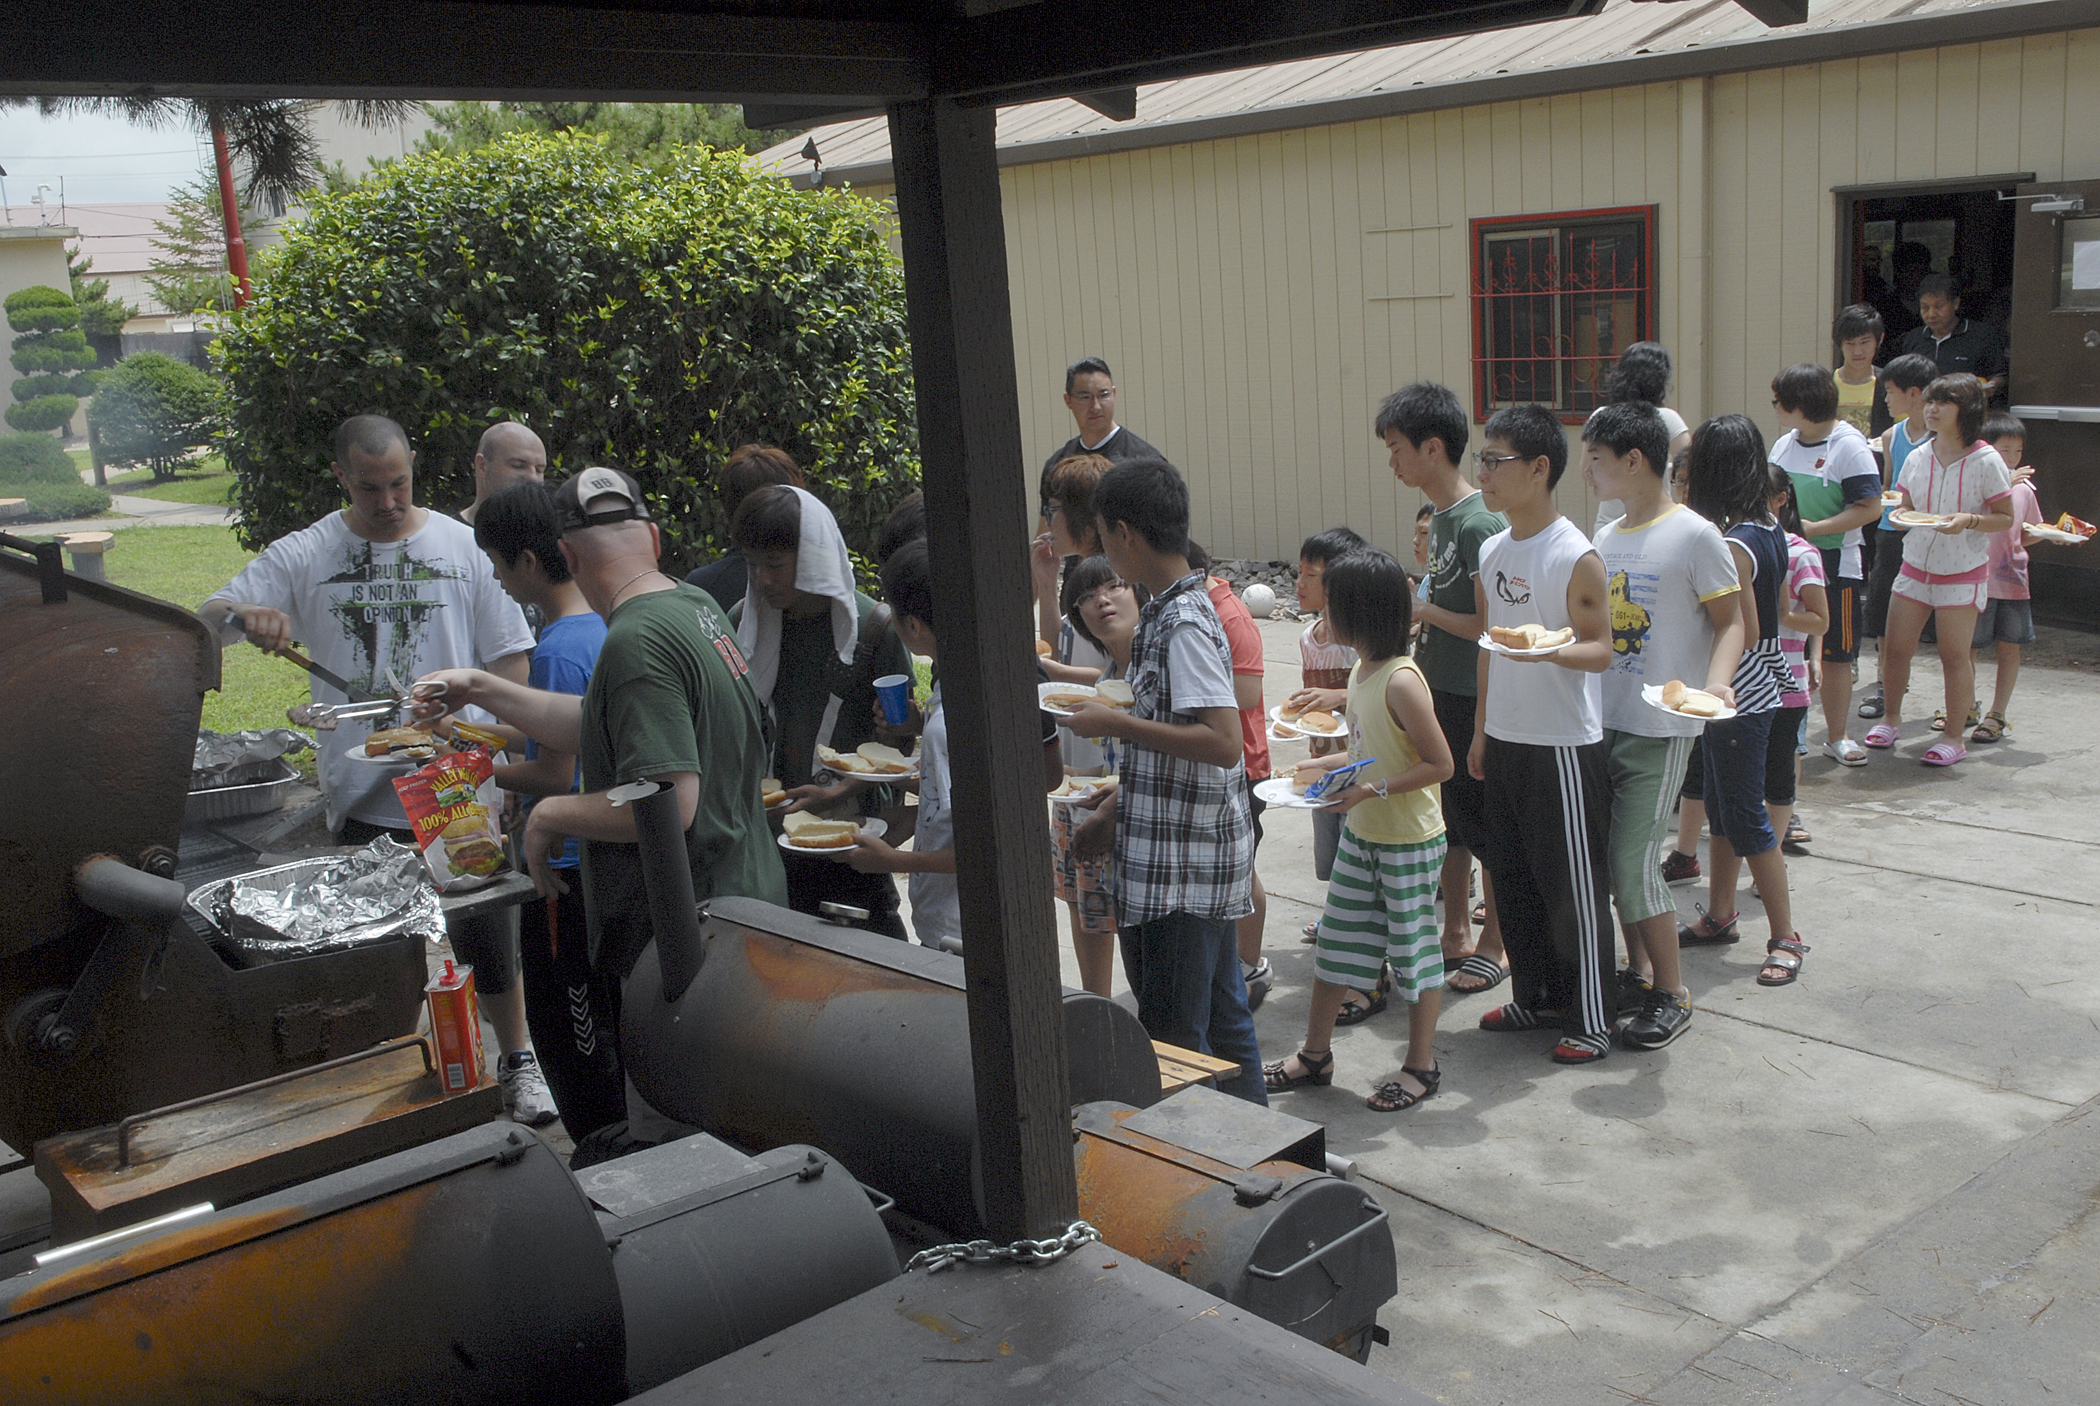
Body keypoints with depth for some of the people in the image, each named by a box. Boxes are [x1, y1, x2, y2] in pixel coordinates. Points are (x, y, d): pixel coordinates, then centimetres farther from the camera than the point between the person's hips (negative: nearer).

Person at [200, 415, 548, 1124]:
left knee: (490, 939, 9)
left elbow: (509, 659, 4)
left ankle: (517, 1063, 28)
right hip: (359, 795, 1)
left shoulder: (464, 548, 0)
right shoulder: (303, 557, 1)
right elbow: (206, 621, 0)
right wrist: (242, 614, -24)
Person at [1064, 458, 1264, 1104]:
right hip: (1203, 860, 10)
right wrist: (1116, 802, 22)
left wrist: (1117, 723, -21)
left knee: (1172, 1039, 1)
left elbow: (1223, 741, -28)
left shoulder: (1183, 624, -19)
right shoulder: (1170, 610, 11)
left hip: (1179, 873, -10)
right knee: (1220, 1020, 18)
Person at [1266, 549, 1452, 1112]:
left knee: (1413, 947, 6)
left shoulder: (1401, 680, -23)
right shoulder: (1361, 671, 4)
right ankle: (1315, 1055, 27)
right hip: (1360, 834, 9)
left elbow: (1440, 763, -21)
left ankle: (1421, 1067, 21)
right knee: (1336, 939, 14)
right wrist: (1325, 764, 6)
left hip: (1409, 842, -9)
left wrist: (1372, 789, -26)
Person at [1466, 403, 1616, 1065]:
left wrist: (1550, 651, -32)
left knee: (1574, 883, 1)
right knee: (1512, 875, 15)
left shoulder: (1576, 555, -14)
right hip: (1504, 740, 8)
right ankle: (1534, 995, 31)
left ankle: (1590, 1020, 12)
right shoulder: (1492, 551, 8)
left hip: (1565, 745, -7)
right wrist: (1481, 730, 16)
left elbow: (1601, 649, -13)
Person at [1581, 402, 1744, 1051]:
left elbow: (1730, 622, -8)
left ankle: (1673, 995, 8)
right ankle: (1639, 974, 27)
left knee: (1634, 862, -7)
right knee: (1611, 856, 11)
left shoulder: (1694, 536, -10)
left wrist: (1715, 682, -24)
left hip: (1660, 728, -7)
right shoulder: (1605, 538, 12)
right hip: (1602, 721, 7)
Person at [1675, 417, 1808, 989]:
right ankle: (1719, 916, 32)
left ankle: (1786, 939, 8)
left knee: (1746, 819, -1)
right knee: (1721, 809, 19)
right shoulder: (1770, 532, 5)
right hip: (1754, 691, 9)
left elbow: (1744, 635, -24)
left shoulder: (1732, 547, -23)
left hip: (1739, 700, -9)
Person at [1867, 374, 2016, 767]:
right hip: (1915, 567, 4)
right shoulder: (1917, 457, 4)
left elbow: (2005, 518, -6)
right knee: (1895, 648, 4)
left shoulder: (1986, 460, -9)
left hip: (1963, 572, -4)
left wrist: (1969, 520, -23)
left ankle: (1954, 737, 9)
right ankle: (1891, 717, 26)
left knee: (1954, 654, -1)